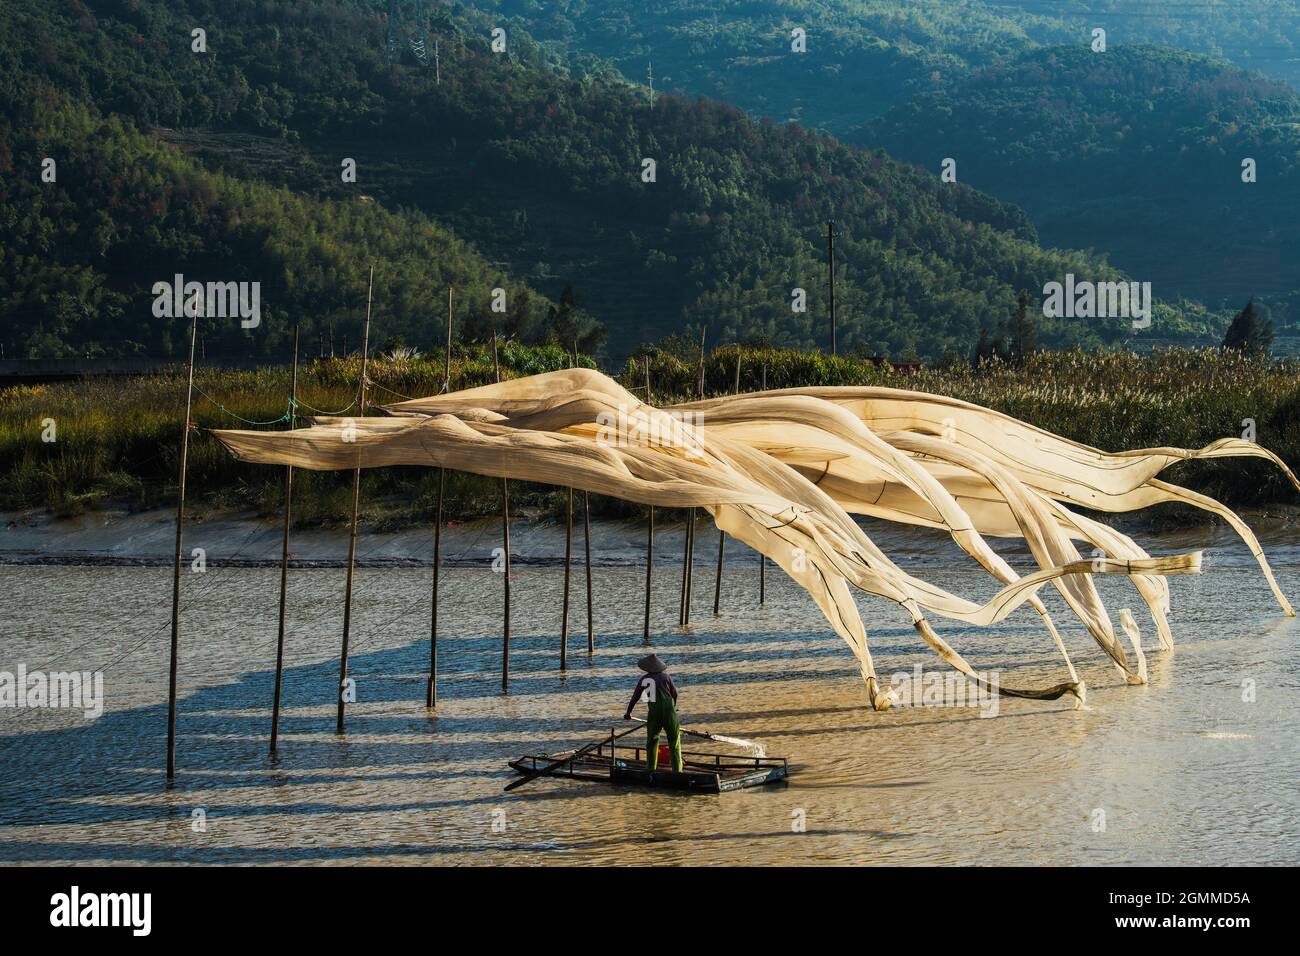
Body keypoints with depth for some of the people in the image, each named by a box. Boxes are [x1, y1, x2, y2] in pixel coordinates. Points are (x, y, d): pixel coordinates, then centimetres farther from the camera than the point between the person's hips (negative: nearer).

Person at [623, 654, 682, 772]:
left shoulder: (643, 680, 3)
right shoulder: (665, 677, -2)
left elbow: (635, 697, 10)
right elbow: (675, 694, 4)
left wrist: (628, 712, 24)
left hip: (653, 714, 2)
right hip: (668, 712, -2)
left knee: (652, 741, 17)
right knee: (674, 742, 4)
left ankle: (651, 769, 18)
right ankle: (677, 770, -1)